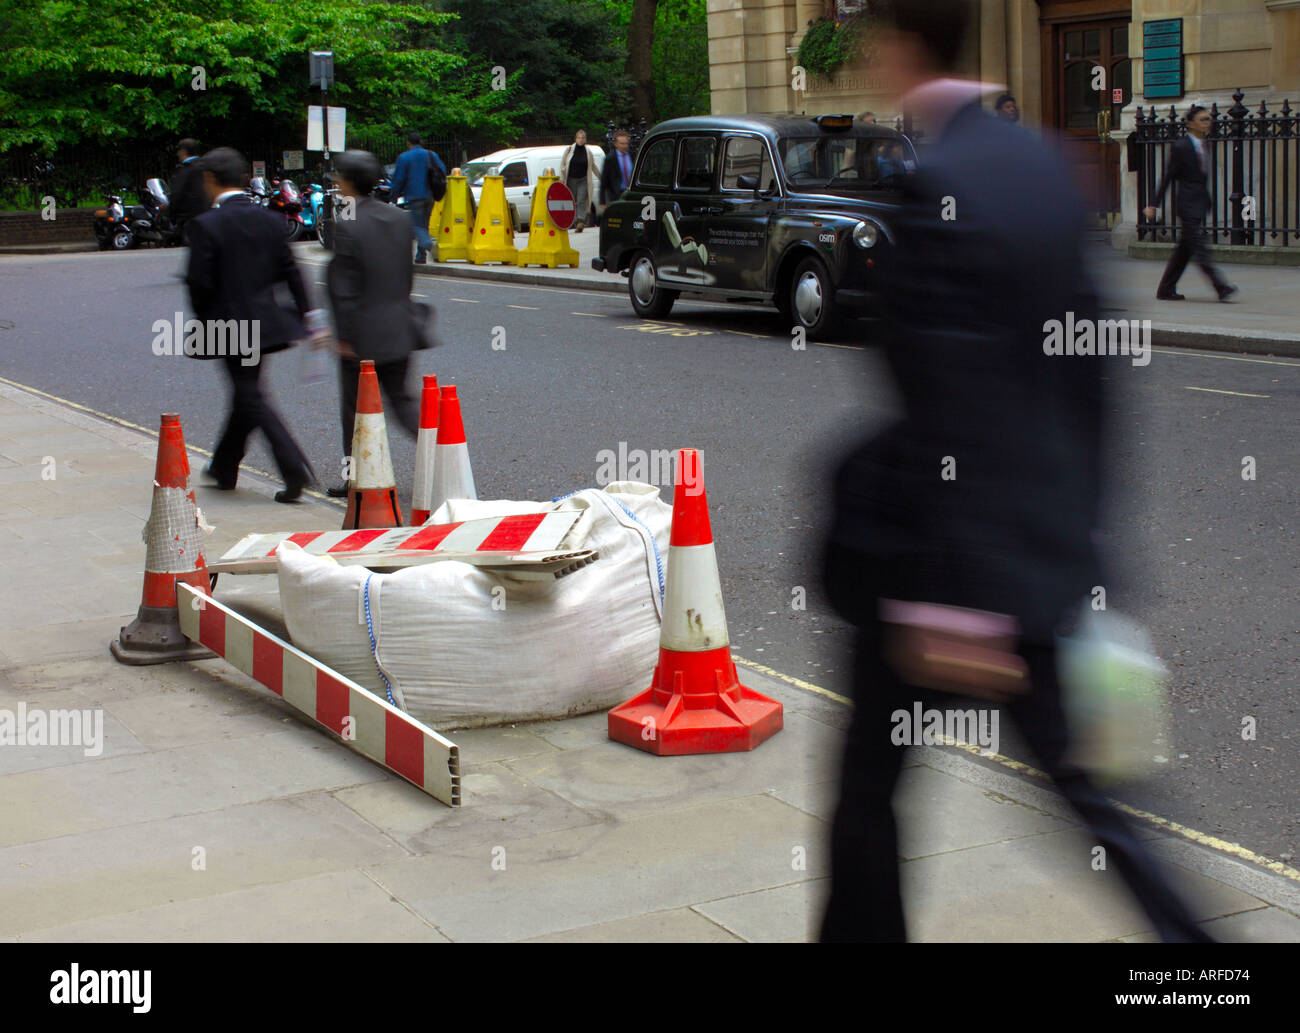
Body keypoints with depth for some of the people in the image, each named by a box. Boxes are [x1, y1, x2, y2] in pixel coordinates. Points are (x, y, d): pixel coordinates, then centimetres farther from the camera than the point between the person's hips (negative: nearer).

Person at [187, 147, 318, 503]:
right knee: (246, 393, 17)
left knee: (252, 398, -1)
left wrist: (203, 318, 2)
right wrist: (307, 313, 10)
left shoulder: (206, 225, -13)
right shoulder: (269, 220, 3)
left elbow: (199, 281, -14)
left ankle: (295, 467, -13)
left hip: (228, 323, -6)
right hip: (264, 321, 6)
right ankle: (224, 467, 31)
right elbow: (289, 271, 5)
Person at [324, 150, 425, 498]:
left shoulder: (347, 227, -17)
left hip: (363, 337, -6)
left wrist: (344, 336, -11)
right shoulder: (399, 218, 3)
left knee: (355, 408, 7)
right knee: (401, 398, 17)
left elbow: (344, 288, -17)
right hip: (398, 330, 6)